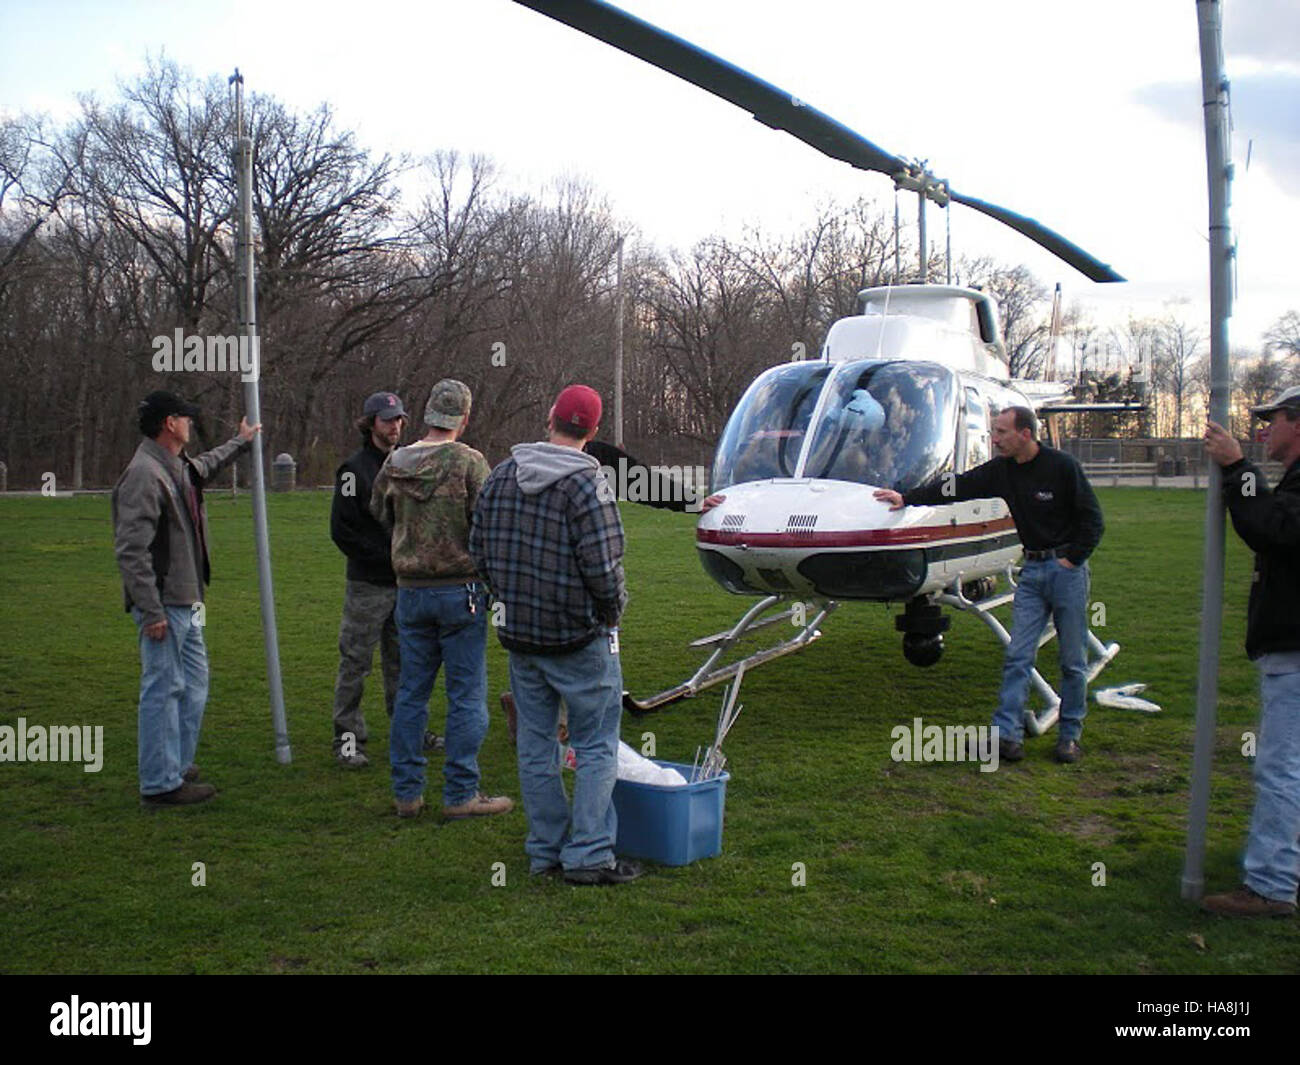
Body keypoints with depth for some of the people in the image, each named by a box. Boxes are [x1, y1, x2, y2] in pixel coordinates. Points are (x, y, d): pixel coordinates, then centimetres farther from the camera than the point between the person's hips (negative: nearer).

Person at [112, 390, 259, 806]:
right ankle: (160, 784, 3)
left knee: (193, 684, 17)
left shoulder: (181, 468, 14)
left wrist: (239, 441, 55)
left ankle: (178, 765, 29)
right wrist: (151, 610, -25)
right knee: (163, 690, -4)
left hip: (186, 603, 11)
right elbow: (131, 550, -23)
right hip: (163, 606, -11)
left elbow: (208, 464, 41)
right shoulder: (144, 475, -19)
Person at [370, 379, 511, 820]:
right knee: (467, 696, 3)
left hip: (410, 592, 5)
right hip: (461, 591, -5)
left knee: (411, 692, 12)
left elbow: (380, 514, 18)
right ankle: (460, 793, 6)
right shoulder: (469, 462, -12)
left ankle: (407, 792, 18)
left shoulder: (394, 464, 3)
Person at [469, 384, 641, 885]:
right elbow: (603, 567, -20)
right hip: (580, 638, -6)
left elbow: (480, 551, 9)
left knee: (535, 746, 13)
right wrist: (614, 606, -1)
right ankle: (588, 855, 4)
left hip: (519, 637, 6)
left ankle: (545, 851, 22)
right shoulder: (587, 483, -16)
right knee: (596, 748, 4)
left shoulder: (501, 476, 4)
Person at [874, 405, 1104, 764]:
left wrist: (1070, 560, -11)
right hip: (1032, 570, 5)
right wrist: (906, 498, 2)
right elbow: (957, 486, 5)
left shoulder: (1062, 467, -11)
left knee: (1073, 661, 4)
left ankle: (1070, 734, 16)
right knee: (1017, 656, -2)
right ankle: (1007, 734, -2)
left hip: (1067, 568, -4)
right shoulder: (1001, 470, 3)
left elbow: (1092, 521, -7)